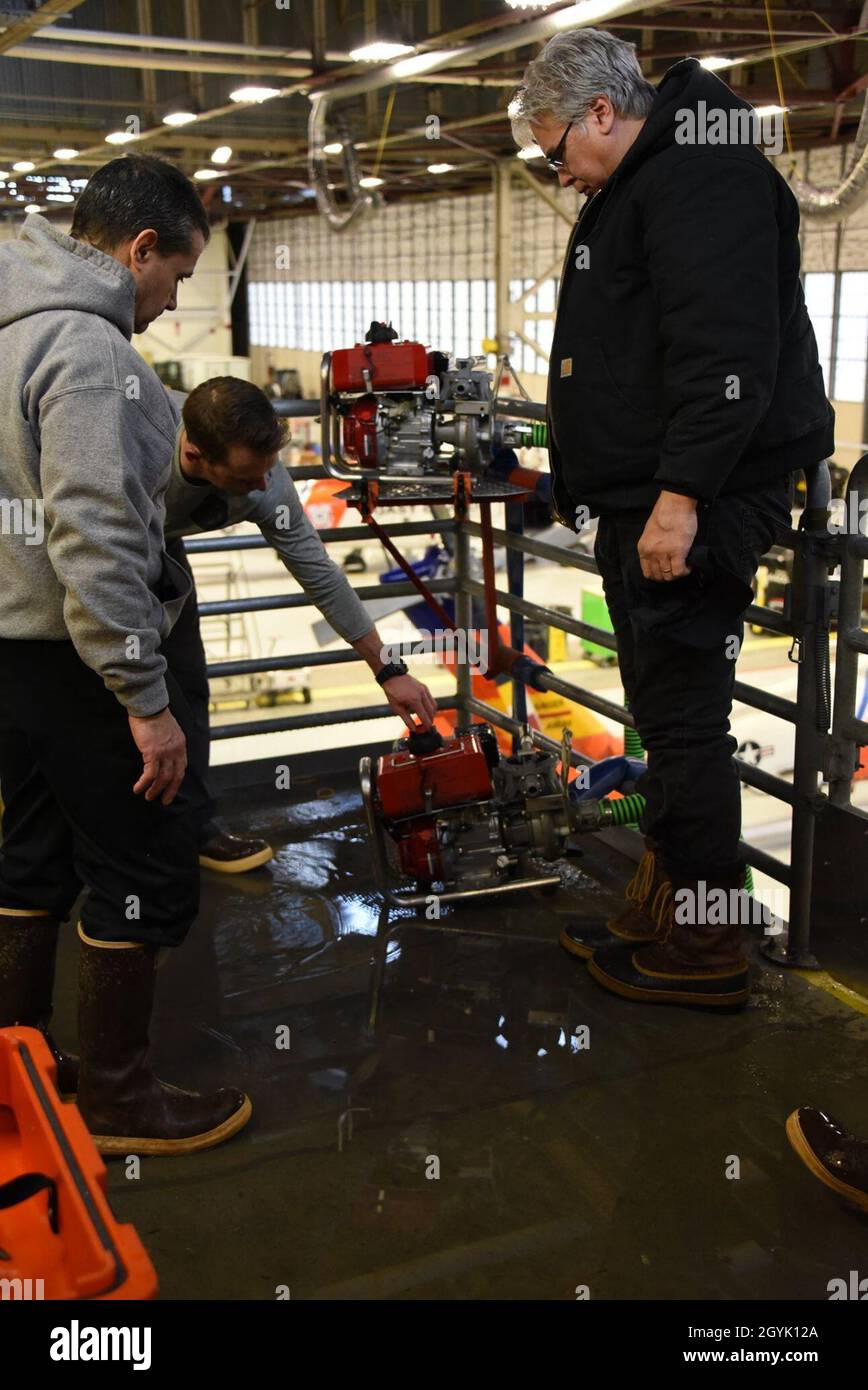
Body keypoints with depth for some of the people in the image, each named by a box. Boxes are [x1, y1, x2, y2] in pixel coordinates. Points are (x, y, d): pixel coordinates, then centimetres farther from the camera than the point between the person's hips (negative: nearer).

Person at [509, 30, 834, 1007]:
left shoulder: (702, 174, -11)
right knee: (665, 712, 15)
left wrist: (681, 494, -26)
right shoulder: (632, 192, 22)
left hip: (689, 509, -11)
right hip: (645, 504, 11)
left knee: (682, 716, -5)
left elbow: (727, 352, -23)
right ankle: (658, 914, 27)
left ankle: (704, 953, 7)